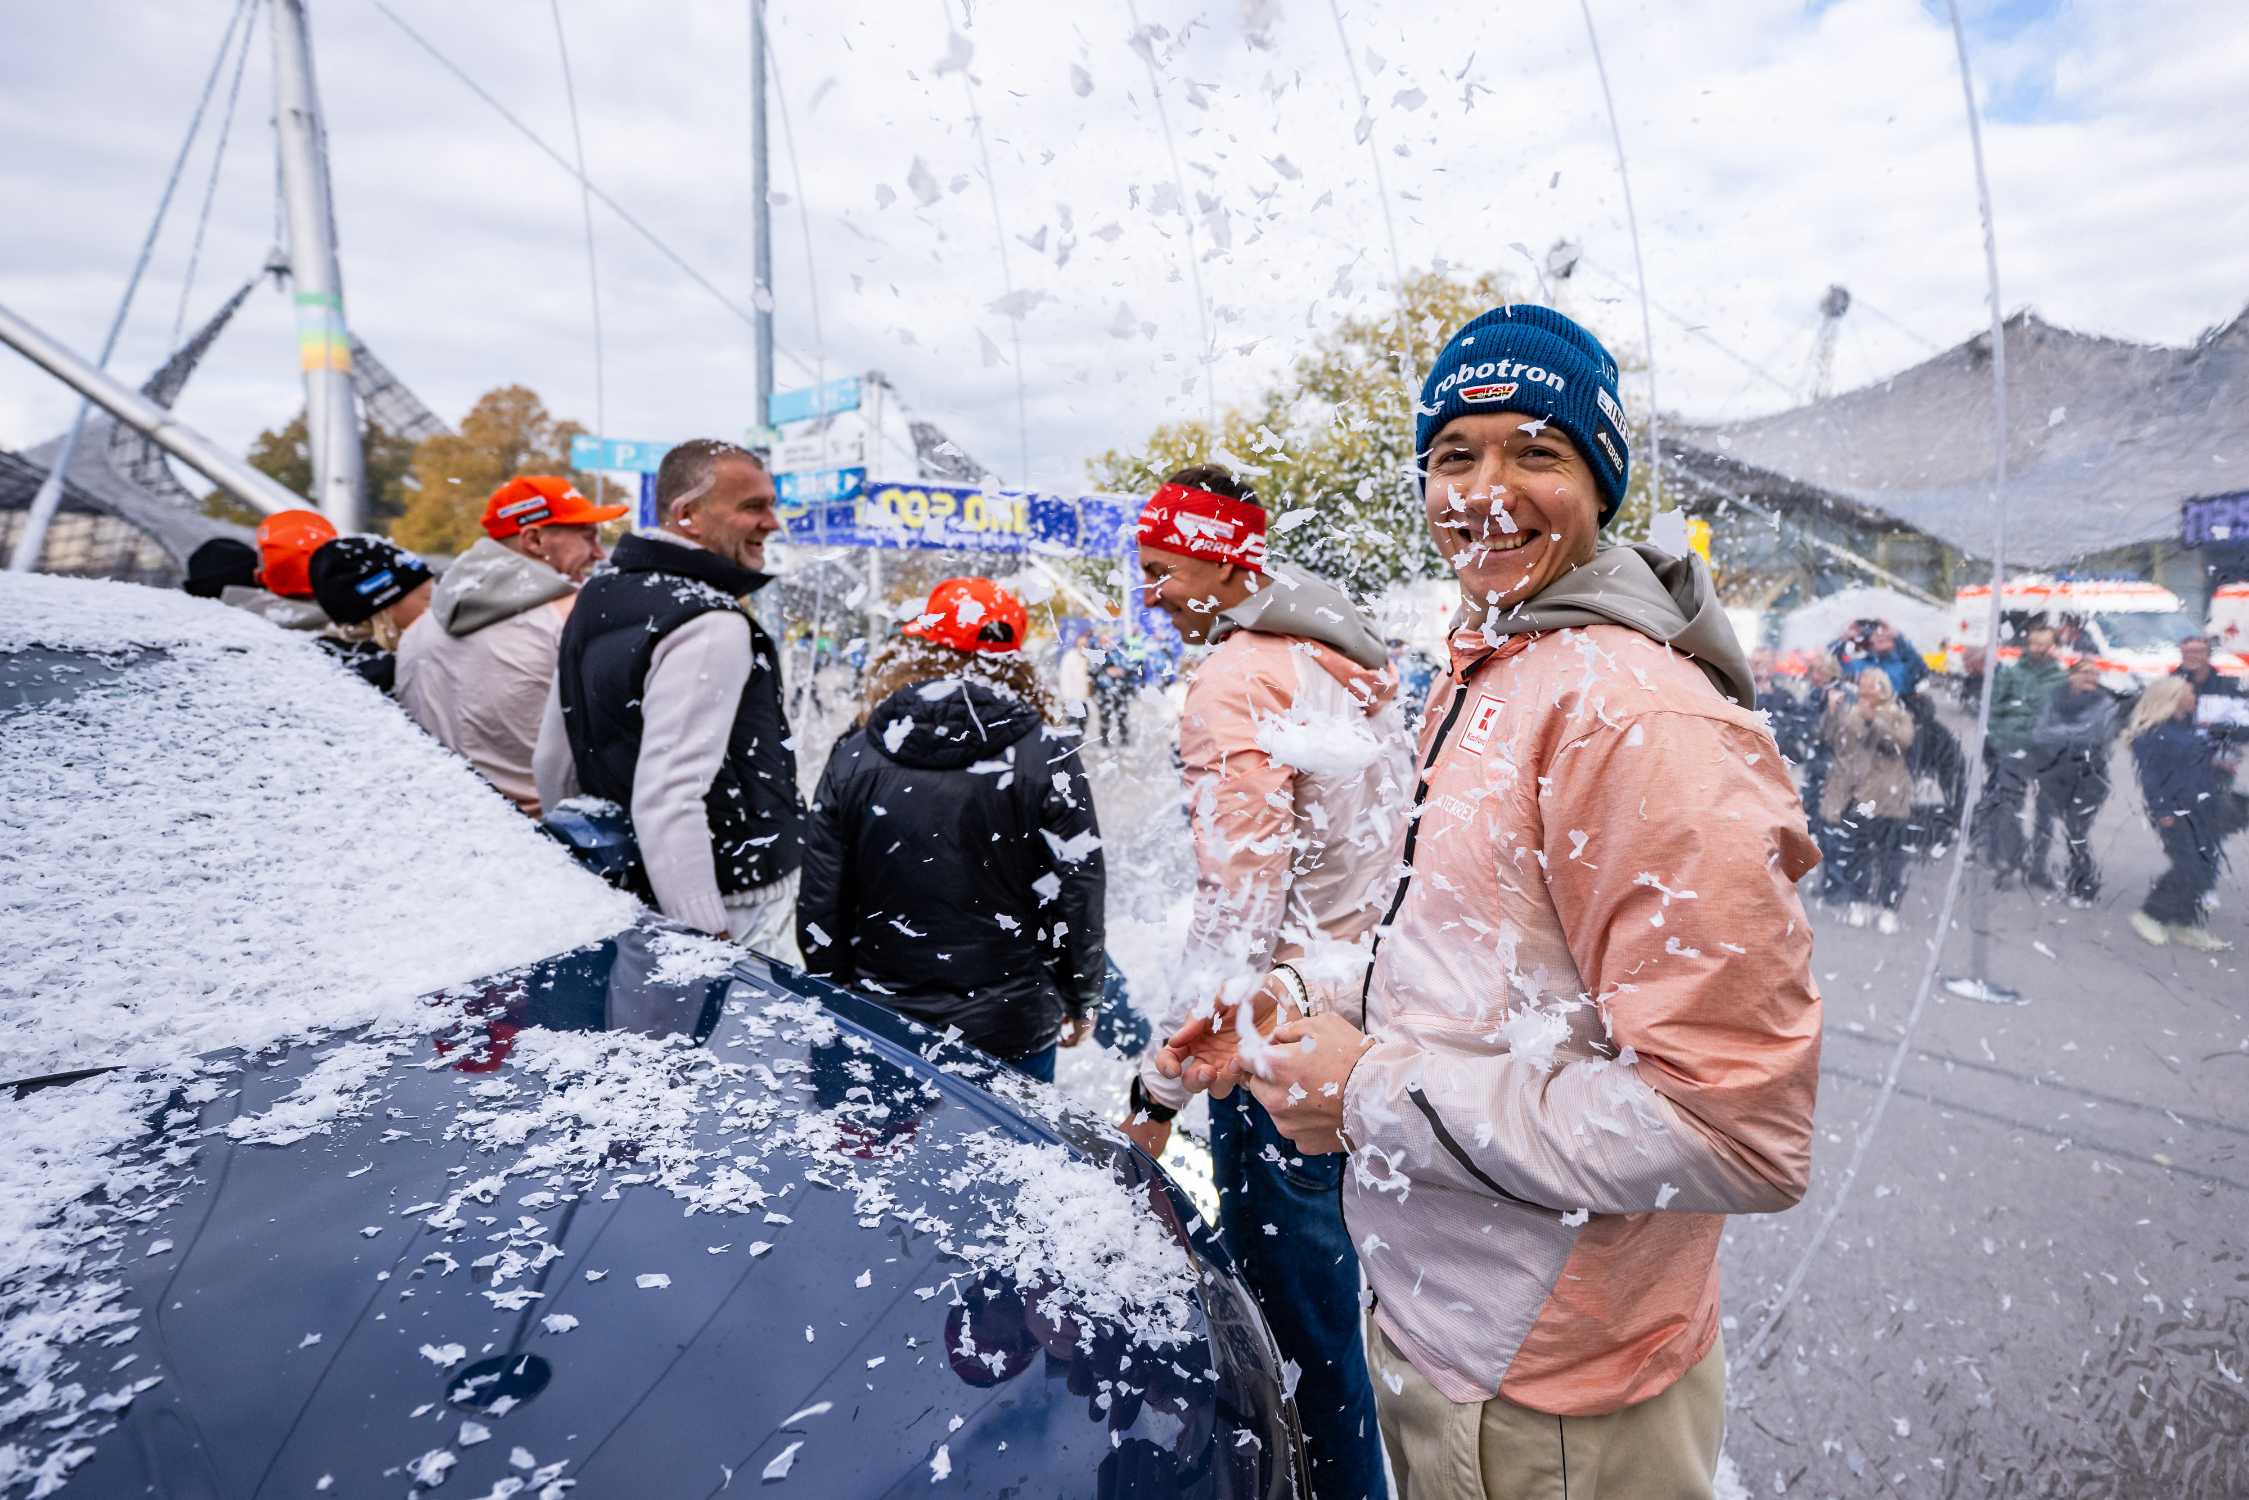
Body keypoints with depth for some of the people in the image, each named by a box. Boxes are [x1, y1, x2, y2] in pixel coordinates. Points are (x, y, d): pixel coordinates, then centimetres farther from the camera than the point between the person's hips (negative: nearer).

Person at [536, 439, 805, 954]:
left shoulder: (599, 595, 10)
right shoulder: (711, 624, -20)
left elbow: (552, 768, 17)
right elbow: (668, 797, -28)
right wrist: (707, 936, -26)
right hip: (733, 905, -9)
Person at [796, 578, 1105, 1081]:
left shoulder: (855, 756, -5)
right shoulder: (1046, 756, -11)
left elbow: (819, 906, 0)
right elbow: (1077, 896, -8)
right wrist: (1081, 1003, 8)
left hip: (880, 1024, 2)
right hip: (1013, 1029, -1)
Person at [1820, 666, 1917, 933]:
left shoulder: (1897, 714, 2)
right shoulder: (1847, 710, 12)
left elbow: (1904, 740, -16)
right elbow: (1827, 737, 5)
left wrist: (1873, 720, -27)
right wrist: (1832, 713, -9)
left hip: (1884, 796, -3)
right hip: (1850, 794, 3)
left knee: (1888, 852, -1)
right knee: (1850, 850, 7)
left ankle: (1889, 908, 7)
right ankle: (1858, 901, 22)